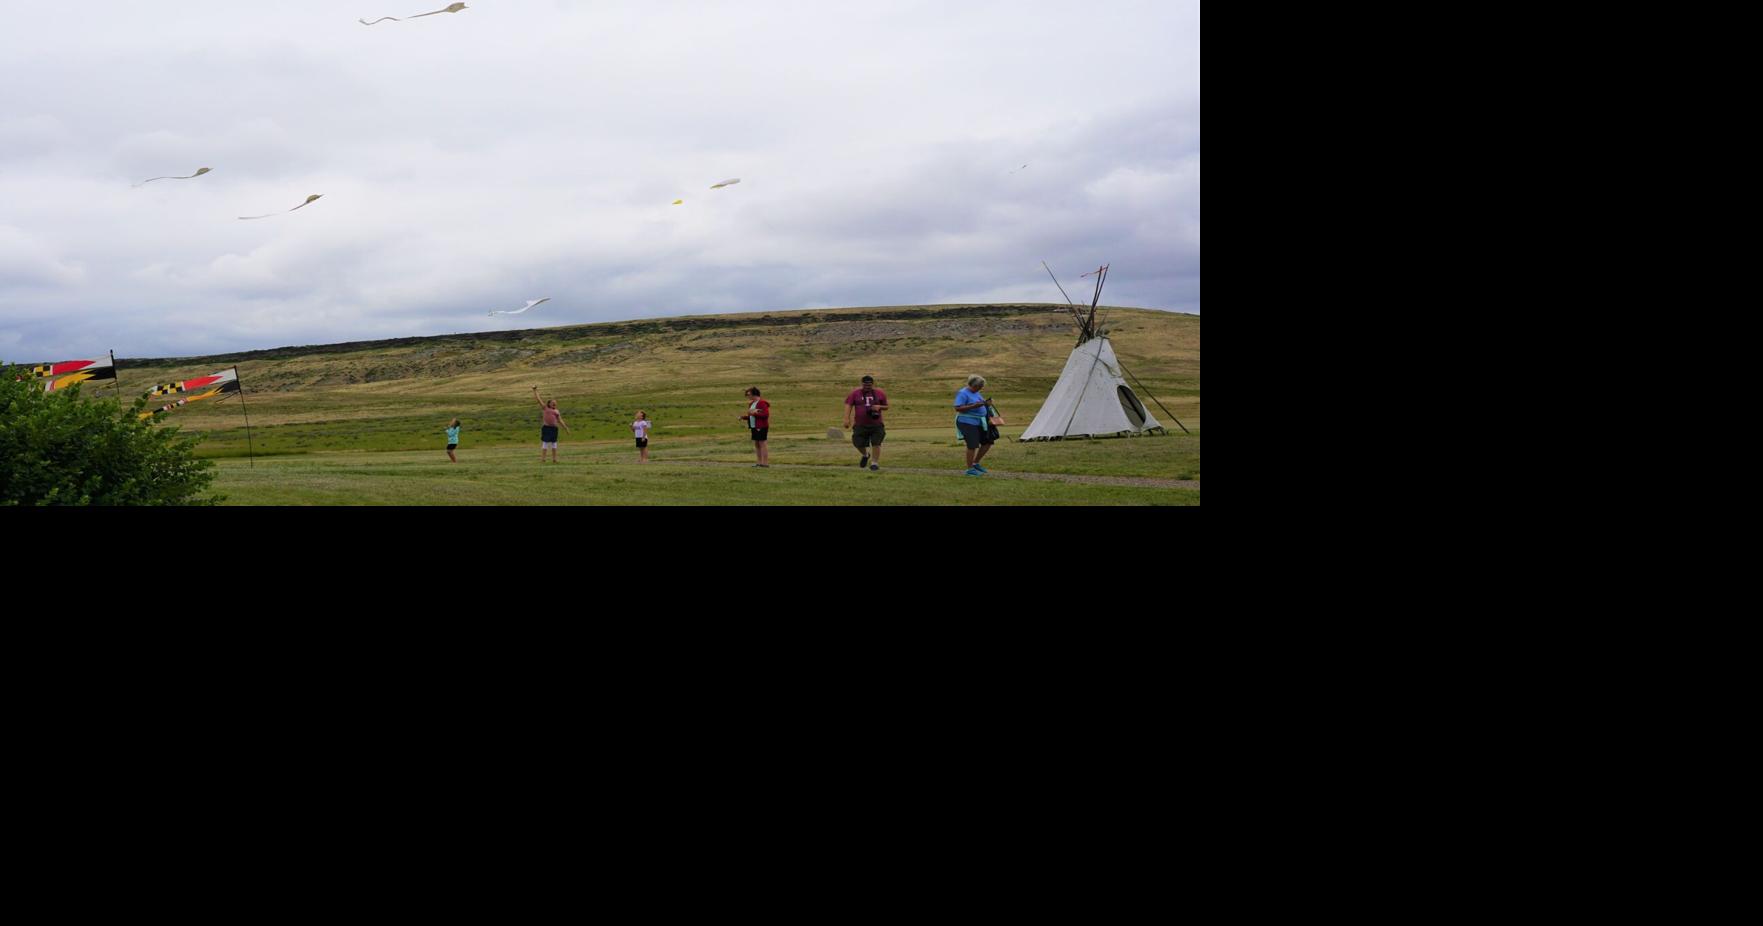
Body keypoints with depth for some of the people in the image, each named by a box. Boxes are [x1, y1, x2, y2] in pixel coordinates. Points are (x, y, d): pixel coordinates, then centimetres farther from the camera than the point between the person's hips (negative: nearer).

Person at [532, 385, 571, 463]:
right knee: (545, 443, -6)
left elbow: (560, 421, 14)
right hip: (546, 427, -4)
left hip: (554, 428, 4)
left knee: (554, 443, 6)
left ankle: (554, 459, 9)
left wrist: (565, 427, 6)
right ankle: (542, 458, -4)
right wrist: (535, 391, 2)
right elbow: (538, 399, 4)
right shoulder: (545, 408, 6)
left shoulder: (557, 411, 14)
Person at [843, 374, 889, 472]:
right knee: (858, 443, 3)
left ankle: (875, 463, 6)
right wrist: (847, 419, -16)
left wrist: (879, 407, -10)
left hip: (876, 424, -1)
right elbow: (848, 405, -4)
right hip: (860, 425, 1)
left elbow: (886, 407, 13)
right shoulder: (855, 393, 2)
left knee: (876, 444, -6)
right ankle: (865, 455, 35)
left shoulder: (880, 394, 5)